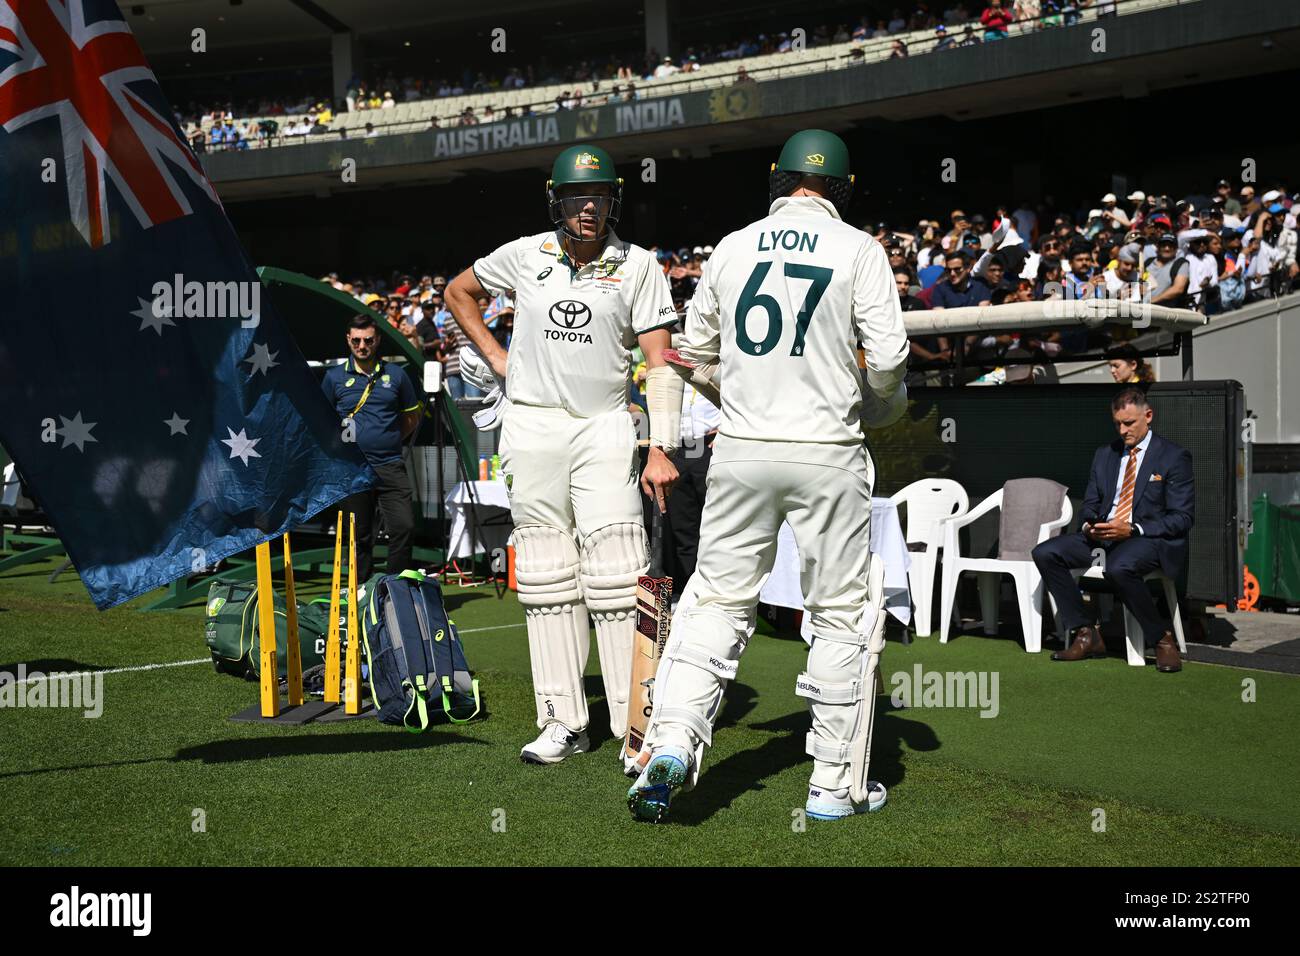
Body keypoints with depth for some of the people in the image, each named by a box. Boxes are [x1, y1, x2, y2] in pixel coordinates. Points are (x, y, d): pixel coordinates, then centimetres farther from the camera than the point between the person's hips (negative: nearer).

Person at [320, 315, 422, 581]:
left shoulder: (396, 374, 7)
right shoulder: (335, 377, 6)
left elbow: (412, 416, 17)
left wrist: (390, 439, 7)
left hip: (390, 466, 0)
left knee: (404, 527, -10)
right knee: (360, 535, 6)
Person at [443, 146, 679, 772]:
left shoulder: (637, 266, -1)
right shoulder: (525, 256, 5)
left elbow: (659, 363, -6)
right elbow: (458, 291, 23)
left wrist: (661, 449, -16)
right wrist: (495, 356, 11)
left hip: (603, 426, -2)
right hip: (532, 425, 2)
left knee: (615, 573, -9)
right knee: (546, 576, 5)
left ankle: (637, 724, -5)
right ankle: (564, 722, 12)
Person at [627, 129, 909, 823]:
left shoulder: (732, 247, 8)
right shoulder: (857, 249, -1)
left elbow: (695, 353, 16)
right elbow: (888, 356, -8)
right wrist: (882, 406, 13)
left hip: (740, 452, 3)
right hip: (828, 454, -2)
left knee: (717, 602, 10)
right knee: (844, 614, 8)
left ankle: (673, 740, -7)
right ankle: (836, 783, 11)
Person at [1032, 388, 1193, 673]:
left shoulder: (1174, 456, -1)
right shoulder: (1104, 454, 17)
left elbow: (1182, 518, -7)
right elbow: (1090, 504, 20)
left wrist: (1132, 529, -20)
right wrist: (1089, 525, -6)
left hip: (1151, 539, -6)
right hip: (1102, 534, 7)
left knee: (1119, 567, -40)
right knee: (1045, 553, -15)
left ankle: (1163, 639, -18)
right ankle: (1086, 635, -10)